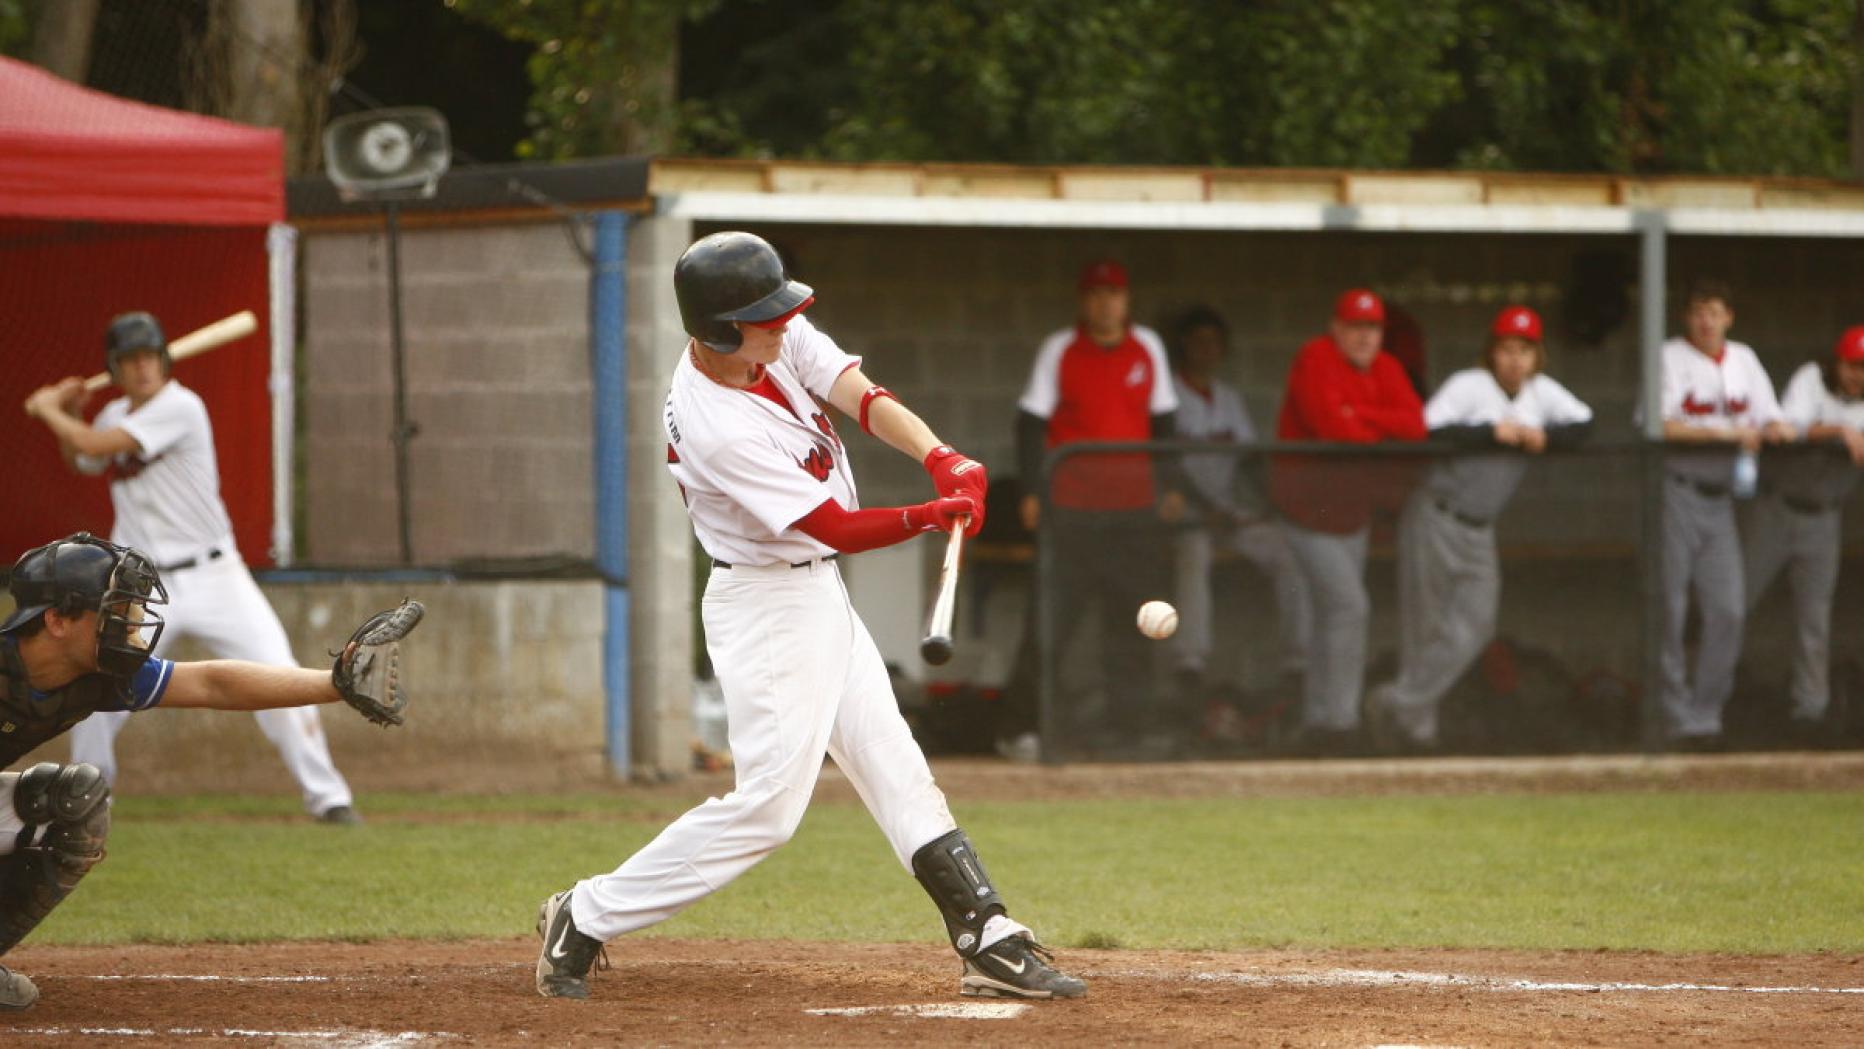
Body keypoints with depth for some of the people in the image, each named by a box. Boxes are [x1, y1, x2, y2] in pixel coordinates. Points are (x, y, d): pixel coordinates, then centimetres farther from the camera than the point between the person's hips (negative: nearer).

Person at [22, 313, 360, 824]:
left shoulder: (180, 407, -15)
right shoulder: (117, 416, 9)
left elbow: (97, 445, -20)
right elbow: (80, 461, 30)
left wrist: (48, 411, -4)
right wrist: (69, 416, 11)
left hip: (212, 575, -5)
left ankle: (326, 795, -4)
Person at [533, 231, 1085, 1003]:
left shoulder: (781, 338, -7)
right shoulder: (719, 430, -29)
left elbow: (863, 397, -12)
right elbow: (840, 528, -25)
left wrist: (943, 459, -28)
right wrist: (928, 518, -35)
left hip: (818, 593, 9)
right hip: (768, 610, -9)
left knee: (896, 770, 9)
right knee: (769, 801, -10)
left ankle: (989, 942, 11)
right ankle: (586, 919, -1)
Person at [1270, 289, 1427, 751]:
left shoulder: (1384, 368, 7)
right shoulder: (1316, 361, -14)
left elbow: (1415, 425, -6)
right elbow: (1331, 427, -25)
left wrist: (1358, 414, -19)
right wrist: (1384, 434, -9)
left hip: (1352, 503, 8)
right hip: (1310, 499, -8)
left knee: (1333, 612, 11)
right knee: (1348, 605, -15)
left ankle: (1319, 722, 18)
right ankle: (1339, 723, -12)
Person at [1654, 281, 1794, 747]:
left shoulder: (1744, 360, 15)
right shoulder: (1670, 359, -3)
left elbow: (1769, 419, 15)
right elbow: (1659, 427, -15)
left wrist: (1774, 429, -9)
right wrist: (1725, 433, -20)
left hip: (1720, 497, 5)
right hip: (1676, 493, -5)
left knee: (1729, 611, -1)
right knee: (1669, 609, -5)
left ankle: (1707, 712, 7)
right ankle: (1679, 718, -1)